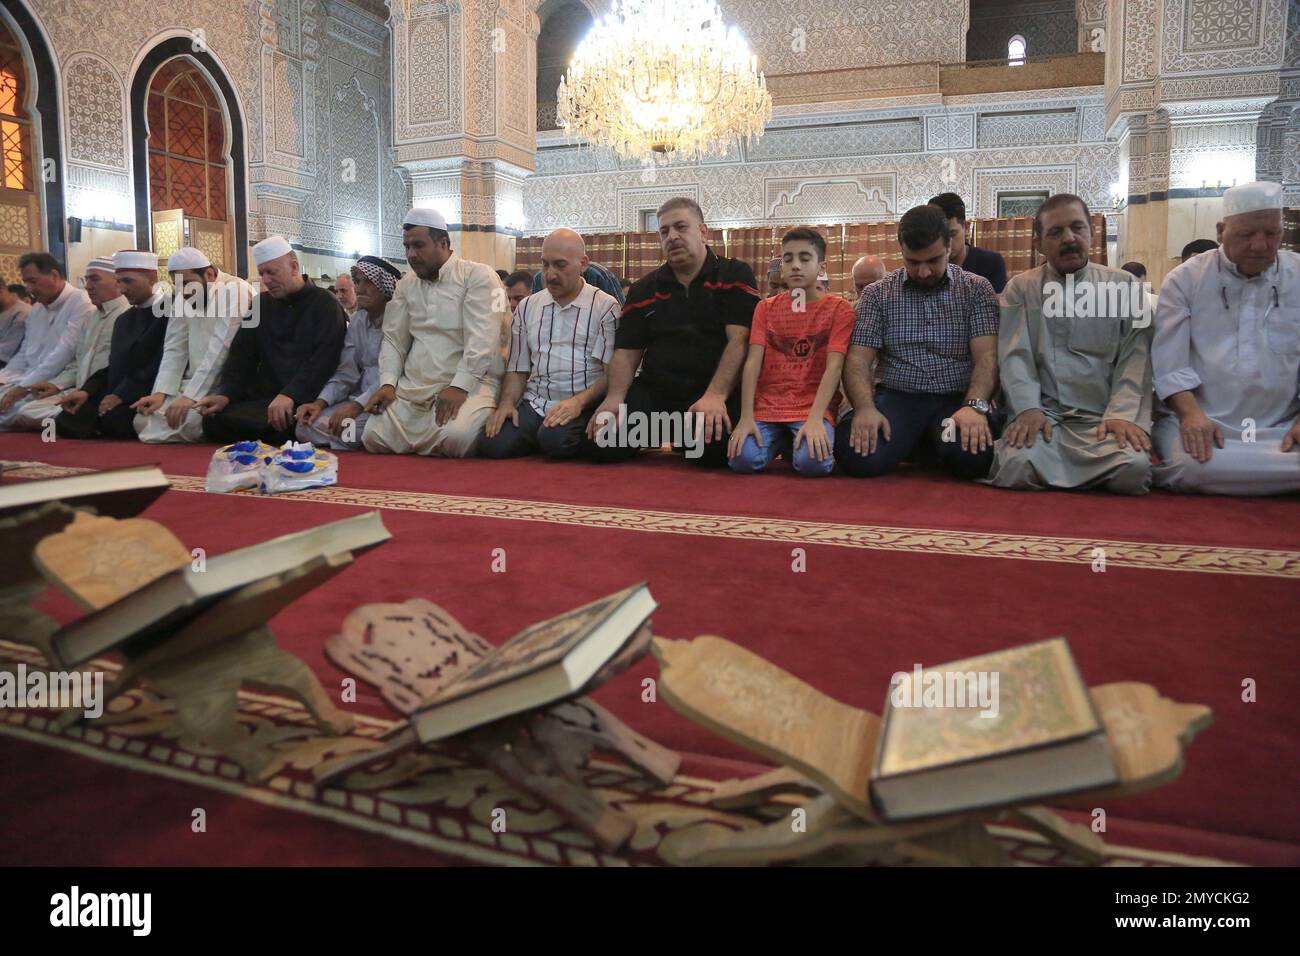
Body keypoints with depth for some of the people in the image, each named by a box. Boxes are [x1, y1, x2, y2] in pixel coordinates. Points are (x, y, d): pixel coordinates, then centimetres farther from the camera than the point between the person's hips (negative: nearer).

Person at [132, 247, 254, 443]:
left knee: (189, 419, -30)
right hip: (194, 384, 7)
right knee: (144, 421, -7)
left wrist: (191, 396, -25)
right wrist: (161, 392, -9)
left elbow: (219, 350, -21)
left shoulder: (235, 290, -14)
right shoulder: (182, 299, 10)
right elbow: (174, 349, 6)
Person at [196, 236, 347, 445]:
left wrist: (290, 395, -27)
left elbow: (325, 359, -14)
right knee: (214, 419, -19)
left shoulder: (324, 304, 0)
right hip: (264, 399, 5)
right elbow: (241, 356, 14)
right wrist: (225, 394, -5)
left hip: (307, 400, -5)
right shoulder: (261, 304, 18)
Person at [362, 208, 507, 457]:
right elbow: (393, 339, 15)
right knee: (374, 437, -12)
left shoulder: (478, 276, -4)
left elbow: (482, 340, -14)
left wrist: (459, 387, -22)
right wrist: (387, 383, -1)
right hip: (412, 387, 6)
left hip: (470, 383, -6)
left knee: (456, 438, -33)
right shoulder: (406, 284, 17)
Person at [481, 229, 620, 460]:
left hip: (583, 406, -4)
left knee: (555, 440, -35)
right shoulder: (526, 307, 16)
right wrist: (507, 403, -2)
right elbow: (518, 369, 18)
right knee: (492, 444, -21)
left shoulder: (605, 307, 1)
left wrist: (578, 402, -22)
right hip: (535, 403, 4)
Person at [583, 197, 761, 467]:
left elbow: (739, 340, -10)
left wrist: (715, 395, -25)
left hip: (716, 393, -3)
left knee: (716, 448, -35)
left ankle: (683, 437, 4)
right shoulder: (643, 290, 16)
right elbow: (627, 351, 11)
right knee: (598, 444, -17)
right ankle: (660, 435, 15)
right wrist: (614, 398, -9)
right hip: (653, 392, 4)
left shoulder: (734, 275, 2)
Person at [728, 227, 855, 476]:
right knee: (742, 460, -23)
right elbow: (752, 363, -1)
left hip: (813, 408, -2)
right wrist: (746, 417, -14)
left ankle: (795, 443, 7)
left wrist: (814, 419, -25)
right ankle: (780, 442, 12)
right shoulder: (765, 308, 11)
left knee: (813, 462, -31)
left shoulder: (839, 309, 1)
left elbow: (834, 367, -11)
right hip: (766, 407, 3)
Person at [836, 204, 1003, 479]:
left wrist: (975, 405, -25)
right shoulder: (877, 294, 8)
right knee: (857, 456, -30)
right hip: (896, 398, 1)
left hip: (957, 400, 0)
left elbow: (987, 356, -4)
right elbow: (858, 358, 0)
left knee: (973, 455, -35)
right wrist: (865, 407, -21)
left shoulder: (977, 289, 7)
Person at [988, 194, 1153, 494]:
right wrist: (1027, 409, -18)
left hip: (1102, 416, 1)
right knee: (1017, 465, -32)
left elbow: (1135, 358, 1)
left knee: (1133, 468, -30)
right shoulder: (1020, 288, 12)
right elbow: (1014, 356, 0)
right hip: (1042, 413, -1)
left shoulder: (1125, 286, 12)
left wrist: (1122, 414, -16)